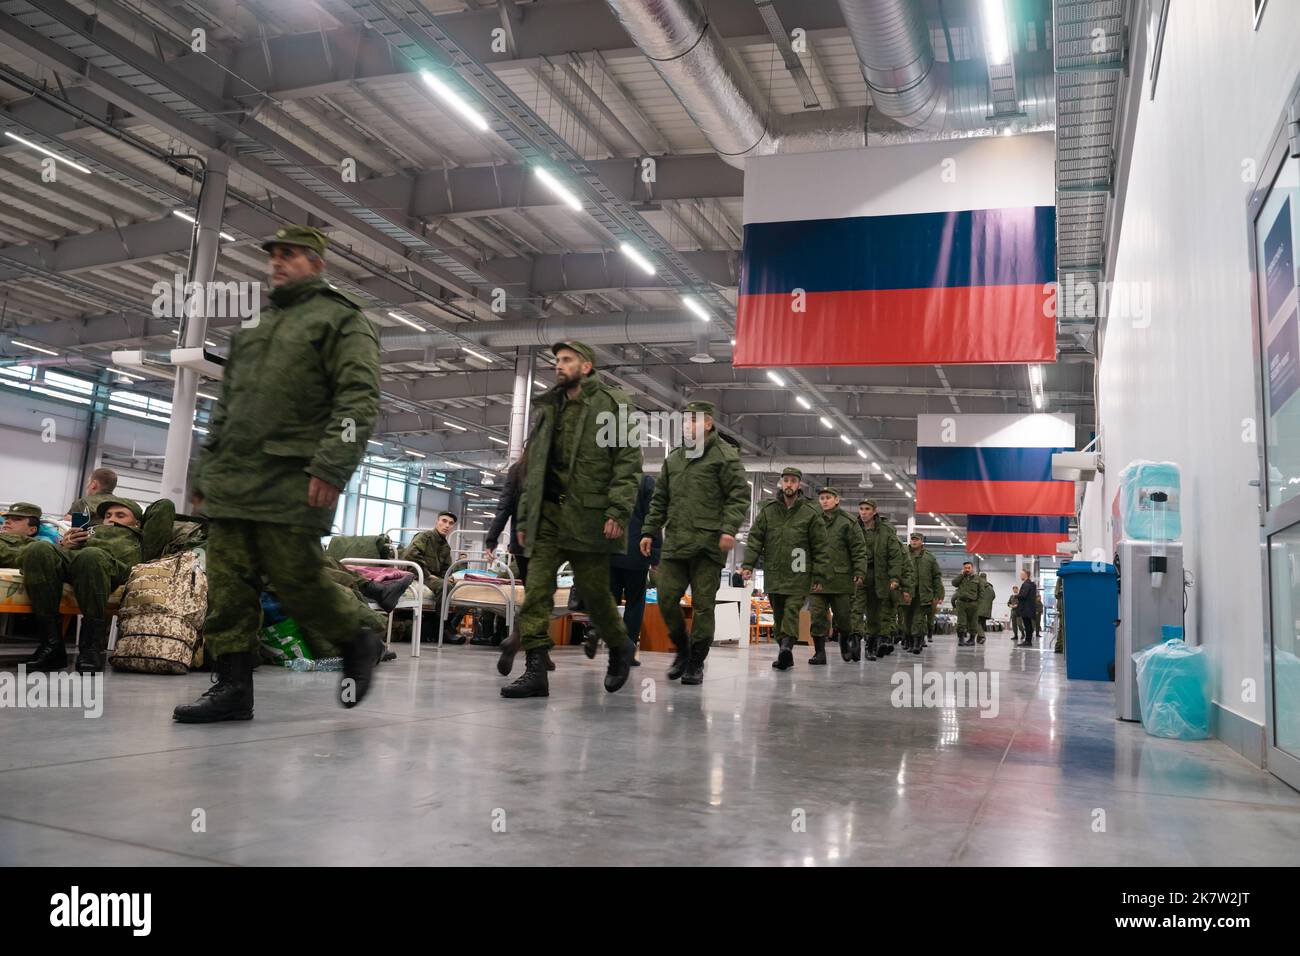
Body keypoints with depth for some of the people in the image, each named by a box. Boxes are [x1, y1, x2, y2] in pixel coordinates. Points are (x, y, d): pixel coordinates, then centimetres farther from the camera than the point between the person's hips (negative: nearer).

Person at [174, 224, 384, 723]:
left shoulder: (341, 320, 2)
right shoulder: (254, 324, 25)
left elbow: (359, 399, -11)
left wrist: (331, 467, -21)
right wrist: (205, 471, 21)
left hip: (292, 482, -7)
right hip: (230, 479, 7)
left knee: (296, 579, -8)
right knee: (227, 584, 1)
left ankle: (358, 641, 16)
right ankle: (232, 686, 7)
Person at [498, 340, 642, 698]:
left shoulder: (613, 404, 3)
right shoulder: (548, 410, 21)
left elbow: (629, 461, -7)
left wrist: (618, 511, -17)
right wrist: (525, 517, 15)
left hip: (589, 516, -5)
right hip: (547, 514, 5)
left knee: (593, 591, 1)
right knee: (536, 589, -7)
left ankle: (620, 648, 27)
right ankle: (535, 671, -7)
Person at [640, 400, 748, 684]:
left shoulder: (725, 455, -1)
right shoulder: (673, 458, 18)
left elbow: (739, 495, -7)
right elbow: (660, 500, 22)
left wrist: (729, 528, -18)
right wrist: (649, 531, 16)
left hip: (708, 544, -5)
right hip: (675, 543, 5)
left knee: (703, 605, 0)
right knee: (666, 599, 2)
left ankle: (696, 662, 10)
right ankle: (682, 649, 23)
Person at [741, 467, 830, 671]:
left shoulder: (811, 513, 1)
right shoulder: (767, 510, 10)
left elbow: (821, 547, 0)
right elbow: (755, 539, 8)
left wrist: (819, 576, -4)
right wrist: (748, 564, -4)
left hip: (798, 576, -4)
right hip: (773, 574, 4)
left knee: (792, 611, -16)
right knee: (778, 615, 7)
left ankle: (786, 646, -28)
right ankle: (786, 654, 13)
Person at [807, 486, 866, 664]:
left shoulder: (847, 523, 2)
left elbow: (859, 550, -2)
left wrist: (859, 572, -11)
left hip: (841, 578, -2)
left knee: (844, 615, 8)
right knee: (817, 616, -3)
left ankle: (844, 643, 33)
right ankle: (819, 651, 2)